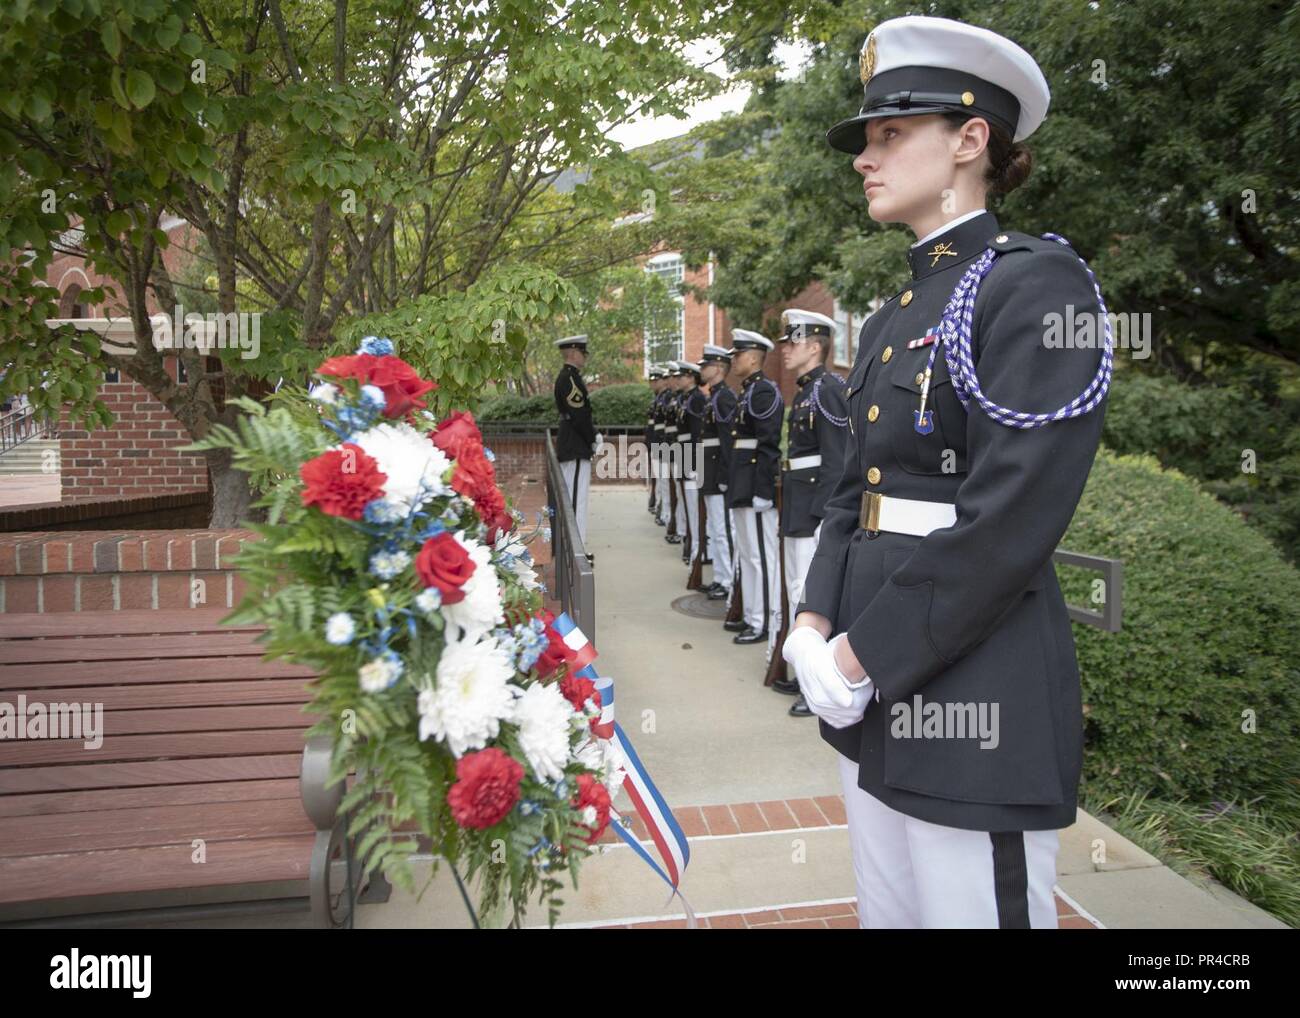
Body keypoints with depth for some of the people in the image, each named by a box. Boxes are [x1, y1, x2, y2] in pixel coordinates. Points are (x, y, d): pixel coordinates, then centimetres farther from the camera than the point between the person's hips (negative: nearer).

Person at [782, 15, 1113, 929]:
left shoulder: (1037, 284, -11)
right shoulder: (893, 317, 14)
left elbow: (1011, 519, -20)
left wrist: (863, 657, -16)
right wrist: (816, 626, -1)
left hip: (977, 693, -8)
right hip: (877, 692, 8)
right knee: (887, 911, 20)